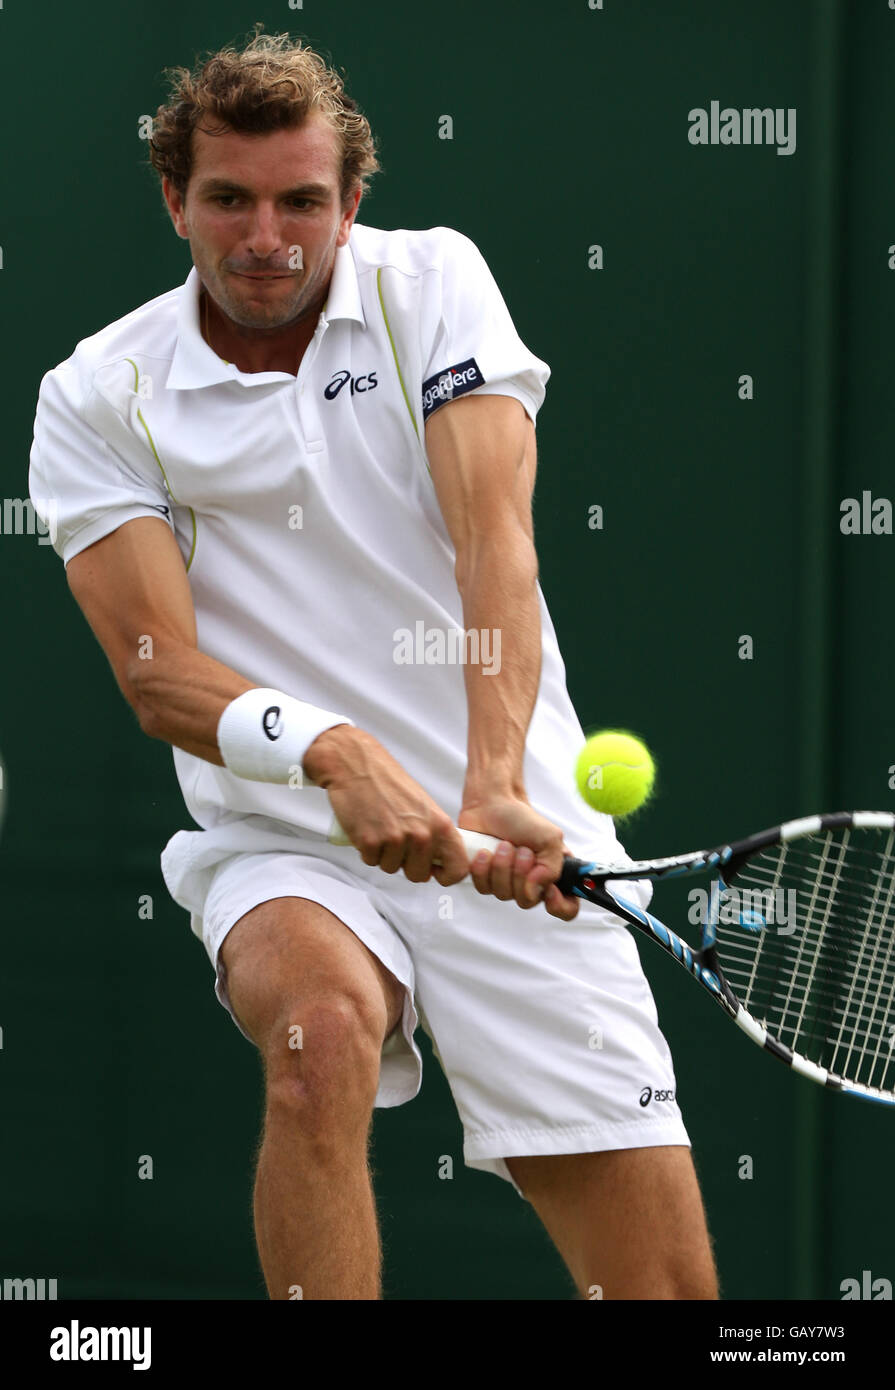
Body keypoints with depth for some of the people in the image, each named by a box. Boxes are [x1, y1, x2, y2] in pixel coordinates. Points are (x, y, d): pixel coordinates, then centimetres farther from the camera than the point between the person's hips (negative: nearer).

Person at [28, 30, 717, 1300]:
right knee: (320, 1029, -35)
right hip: (284, 852, -1)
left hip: (517, 842, 1)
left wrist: (497, 787, -29)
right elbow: (158, 673, -11)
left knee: (664, 1281, -7)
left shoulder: (431, 282, 1)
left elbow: (496, 538, -13)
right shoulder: (96, 398, -1)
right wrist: (332, 753, -32)